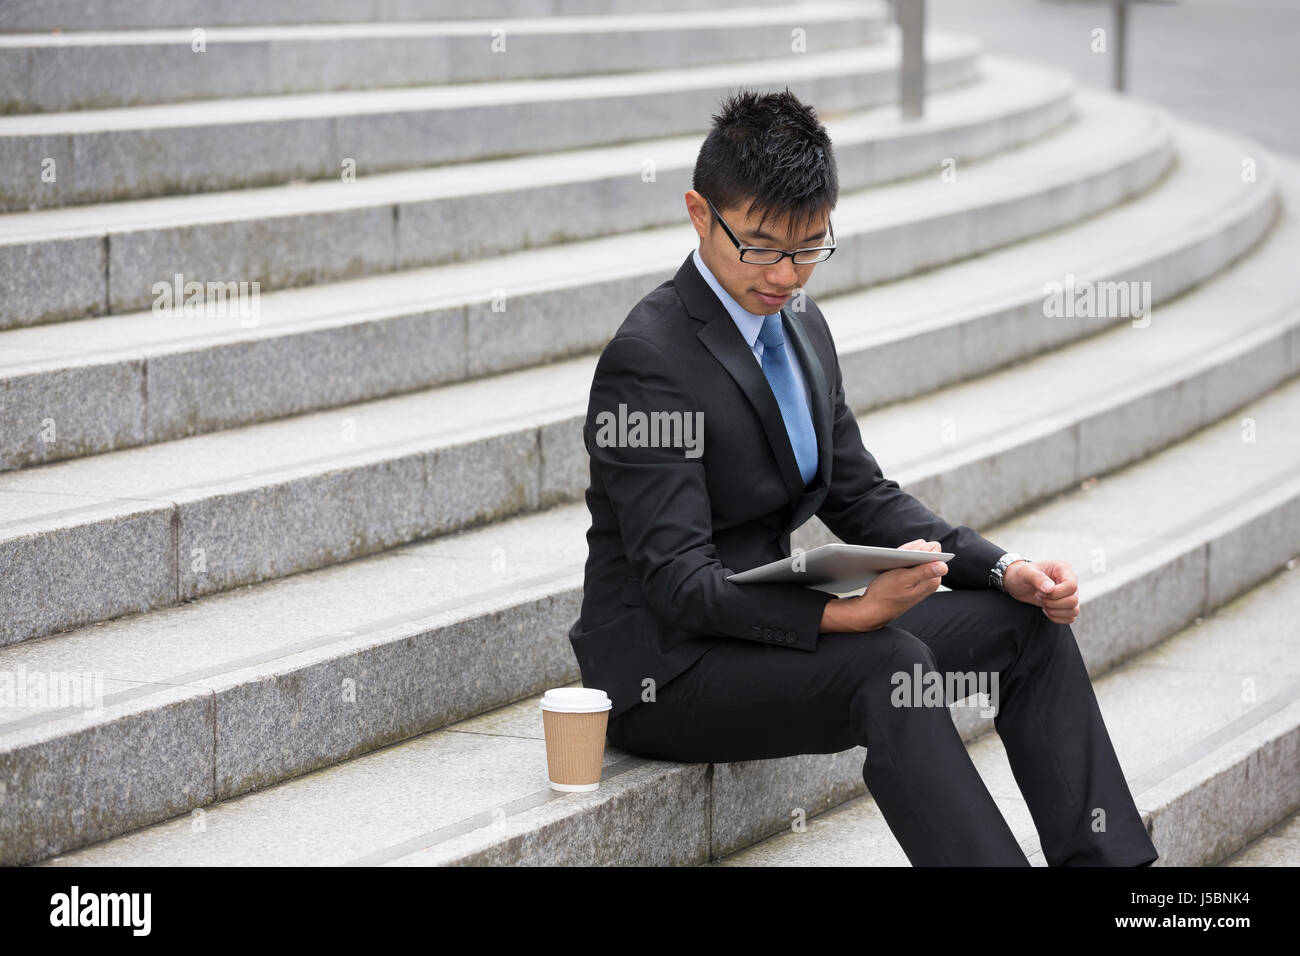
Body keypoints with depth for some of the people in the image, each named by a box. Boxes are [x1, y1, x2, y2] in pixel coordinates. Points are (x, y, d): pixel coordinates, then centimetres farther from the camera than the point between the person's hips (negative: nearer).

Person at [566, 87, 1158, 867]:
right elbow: (679, 583, -24)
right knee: (888, 666, -33)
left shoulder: (800, 326, 8)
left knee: (1029, 619, -1)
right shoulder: (650, 359, -19)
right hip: (666, 671, -9)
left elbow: (861, 497, 13)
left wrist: (1005, 569, -2)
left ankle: (1102, 860, -5)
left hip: (761, 625, 9)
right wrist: (844, 613, -38)